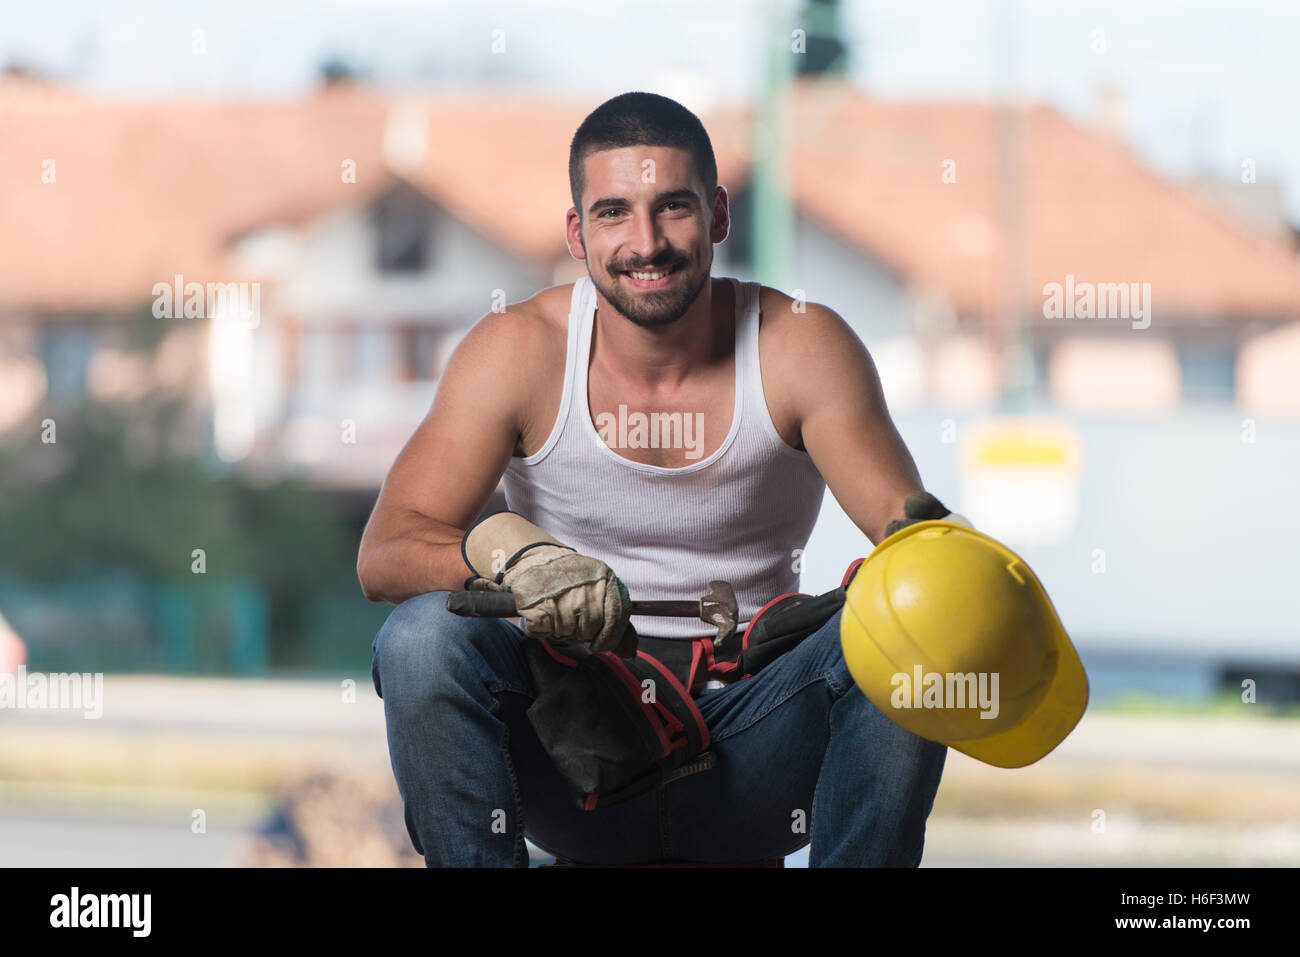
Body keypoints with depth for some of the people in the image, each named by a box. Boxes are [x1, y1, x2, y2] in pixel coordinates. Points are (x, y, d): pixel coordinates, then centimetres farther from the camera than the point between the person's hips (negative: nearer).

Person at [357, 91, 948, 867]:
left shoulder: (800, 346, -5)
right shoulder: (518, 352, -6)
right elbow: (385, 551, -13)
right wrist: (504, 556, -35)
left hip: (750, 759, 0)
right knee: (424, 636, -27)